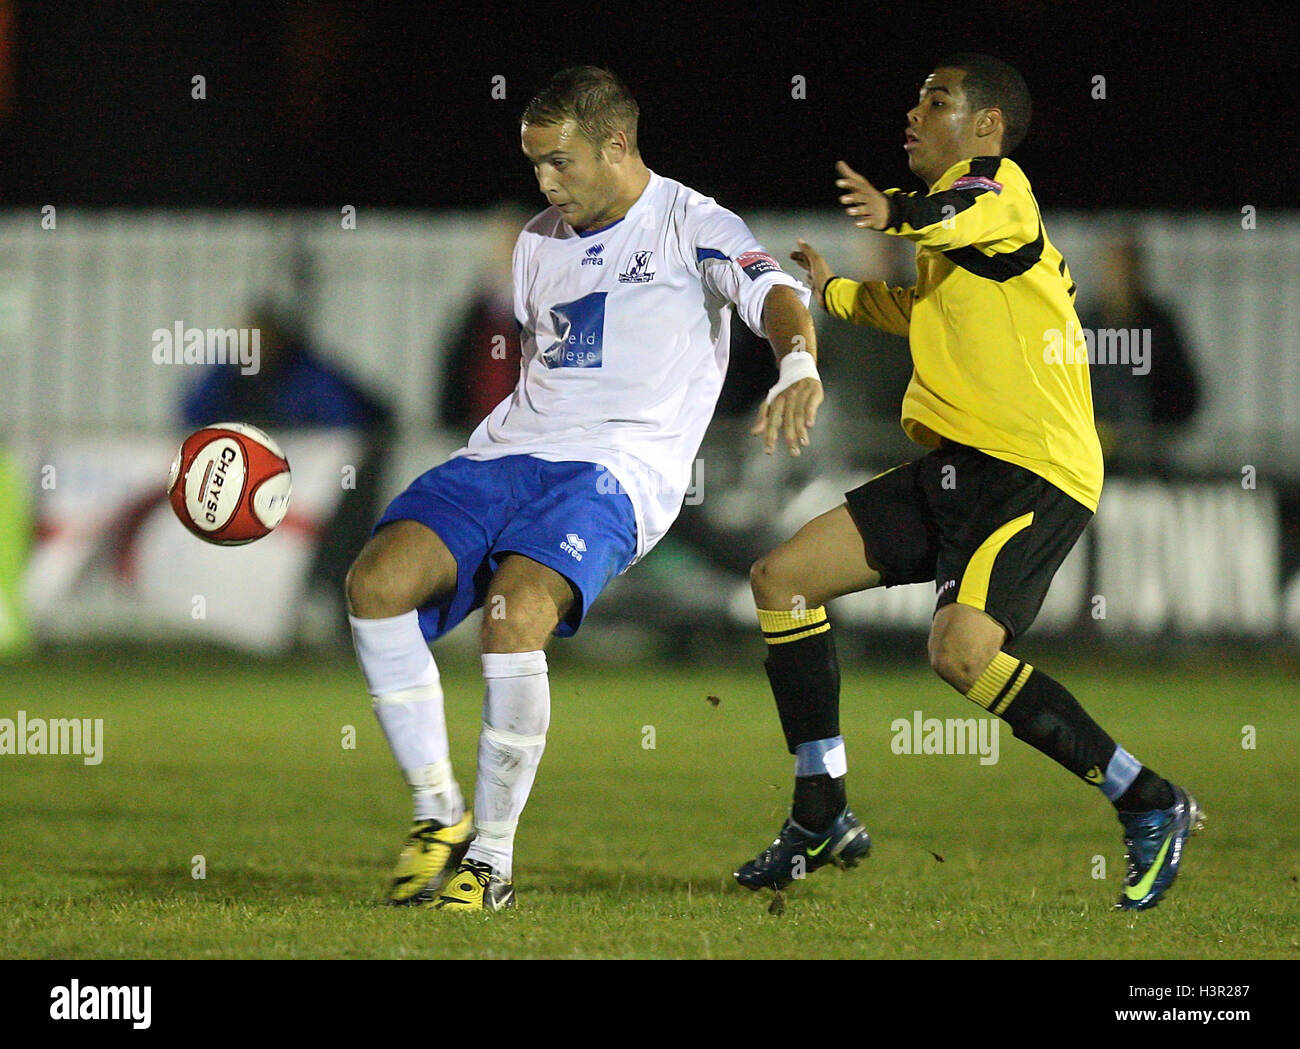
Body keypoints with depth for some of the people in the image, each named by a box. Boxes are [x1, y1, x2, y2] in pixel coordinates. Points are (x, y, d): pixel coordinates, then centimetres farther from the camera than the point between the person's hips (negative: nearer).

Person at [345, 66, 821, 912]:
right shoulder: (540, 242, 23)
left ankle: (493, 858, -17)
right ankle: (440, 812, -6)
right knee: (376, 582, -20)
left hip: (619, 468, -7)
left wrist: (798, 366, -38)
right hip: (507, 455, 7)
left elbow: (774, 293, -16)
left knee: (513, 620, -32)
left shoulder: (691, 226, 2)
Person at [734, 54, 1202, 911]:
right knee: (781, 579, 7)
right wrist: (835, 291, 58)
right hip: (953, 467, 10)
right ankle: (823, 820, 13)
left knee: (962, 649, -29)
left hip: (1031, 471, -10)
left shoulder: (996, 182, -6)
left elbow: (974, 219, -33)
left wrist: (900, 215, -53)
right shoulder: (954, 210, 23)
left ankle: (1150, 806, -16)